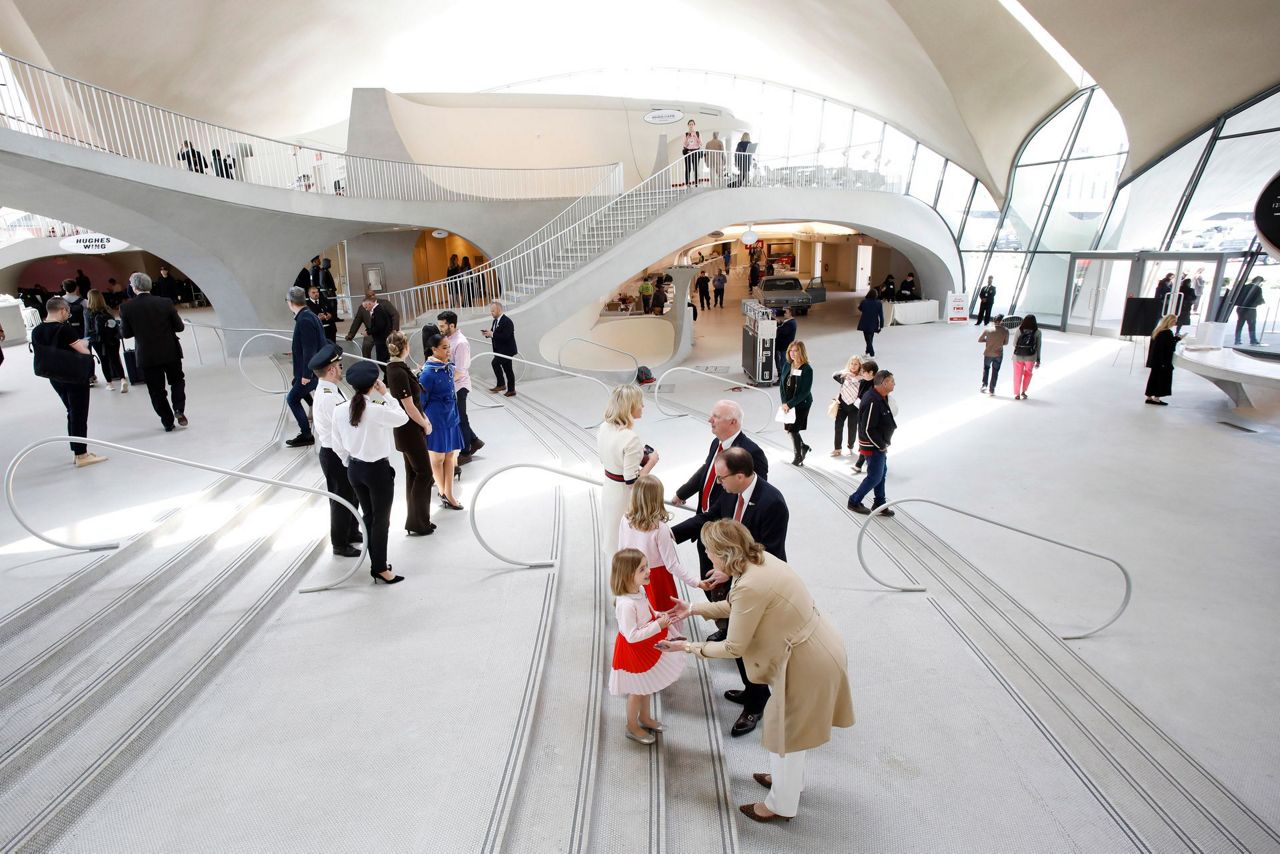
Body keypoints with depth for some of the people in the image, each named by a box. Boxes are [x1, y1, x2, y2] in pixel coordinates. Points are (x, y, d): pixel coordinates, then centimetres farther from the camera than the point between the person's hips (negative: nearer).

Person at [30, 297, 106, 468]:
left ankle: (77, 451, 24)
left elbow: (41, 354, 10)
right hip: (75, 377, -7)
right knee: (79, 414, 0)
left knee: (72, 413, 19)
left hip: (55, 378, 7)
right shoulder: (65, 329, -18)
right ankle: (81, 455, 3)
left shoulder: (36, 331, 3)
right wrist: (83, 343, 5)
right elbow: (84, 352, -17)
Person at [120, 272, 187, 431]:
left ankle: (168, 422, 15)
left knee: (157, 391, 10)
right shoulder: (165, 303, -9)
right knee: (177, 381, 21)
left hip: (147, 356, 0)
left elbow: (126, 333, -3)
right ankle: (179, 410, 2)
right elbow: (179, 327, -3)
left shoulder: (126, 308, -9)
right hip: (171, 352, 1)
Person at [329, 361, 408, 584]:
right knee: (381, 520, 8)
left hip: (355, 469, 6)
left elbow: (338, 446, 3)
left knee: (368, 517, 18)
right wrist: (385, 396, -7)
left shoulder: (340, 409, -4)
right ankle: (381, 569, 18)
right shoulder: (377, 410, -24)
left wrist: (350, 463, 17)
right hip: (378, 469, -6)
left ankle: (376, 564, 30)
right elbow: (403, 418, -7)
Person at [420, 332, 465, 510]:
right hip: (436, 420, -7)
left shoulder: (448, 366, 1)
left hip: (450, 418, 7)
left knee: (450, 456, 11)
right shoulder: (428, 372, -20)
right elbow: (420, 400, -13)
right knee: (437, 458, 9)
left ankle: (448, 494, 20)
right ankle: (443, 493, 26)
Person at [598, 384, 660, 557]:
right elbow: (632, 480, -25)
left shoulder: (603, 428, -5)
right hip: (626, 496, -8)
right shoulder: (630, 439, -29)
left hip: (609, 489, 8)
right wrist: (651, 461, -13)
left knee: (613, 533, 24)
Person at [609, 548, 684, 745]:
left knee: (646, 686, 28)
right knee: (637, 690, 15)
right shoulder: (626, 604, -38)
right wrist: (657, 626, -31)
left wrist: (657, 616, -6)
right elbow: (632, 636, -34)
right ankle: (632, 727, 39)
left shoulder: (639, 590, -9)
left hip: (646, 647, 8)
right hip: (633, 651, -8)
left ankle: (645, 717, 51)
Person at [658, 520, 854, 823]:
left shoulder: (750, 586, -31)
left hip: (808, 661, -9)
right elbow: (735, 606, 13)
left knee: (786, 730, 13)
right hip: (815, 648, 9)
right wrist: (693, 609, 13)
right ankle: (788, 778, 52)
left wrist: (688, 647, -8)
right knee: (791, 726, 28)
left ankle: (781, 805, 35)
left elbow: (733, 649, -20)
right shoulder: (761, 559, -3)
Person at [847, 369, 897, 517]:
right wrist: (881, 446, -18)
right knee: (875, 476, 2)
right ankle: (854, 502, 17)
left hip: (880, 444, 10)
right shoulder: (873, 402, -29)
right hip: (873, 446, -10)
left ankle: (879, 504, 31)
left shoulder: (881, 397, 3)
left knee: (882, 473, 19)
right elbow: (867, 430, -28)